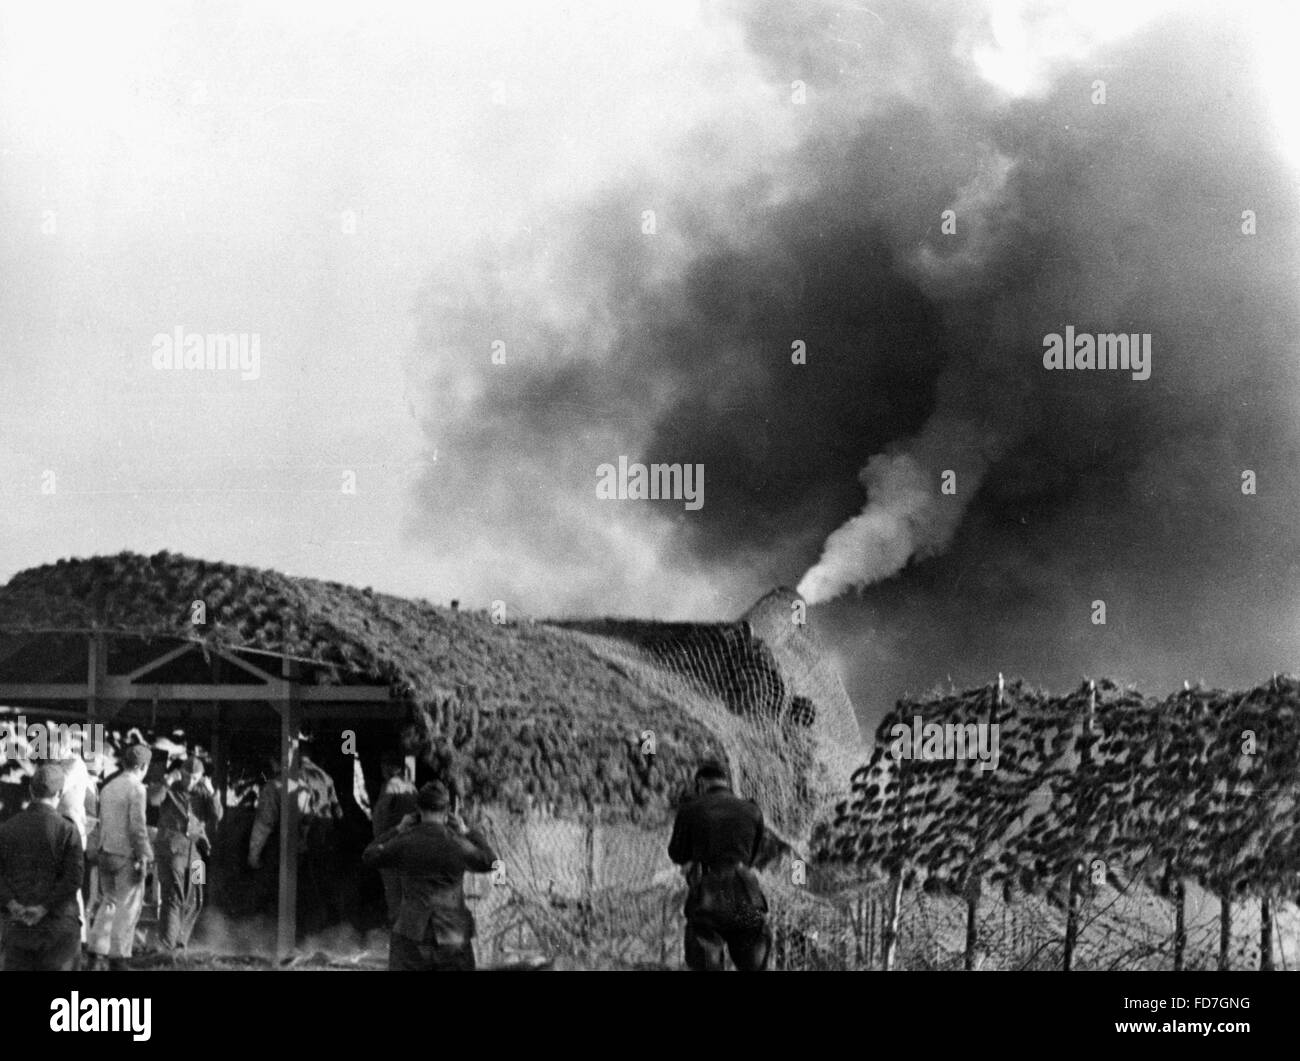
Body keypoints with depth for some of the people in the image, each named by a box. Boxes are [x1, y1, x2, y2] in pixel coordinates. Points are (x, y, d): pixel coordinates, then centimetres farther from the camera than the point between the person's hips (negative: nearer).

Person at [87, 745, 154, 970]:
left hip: (106, 853, 7)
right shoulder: (136, 789, -12)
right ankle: (117, 959, 5)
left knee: (108, 904, 16)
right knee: (127, 908, 2)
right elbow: (137, 827, -16)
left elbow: (102, 823, 14)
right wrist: (143, 858, -11)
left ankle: (96, 954, 13)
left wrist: (102, 849, 19)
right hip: (127, 856, -7)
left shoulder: (108, 788, 11)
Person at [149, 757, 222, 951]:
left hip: (194, 851, 4)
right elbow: (152, 799, -18)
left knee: (194, 902, 7)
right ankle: (166, 945, -11)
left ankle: (180, 943, 19)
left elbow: (217, 815, 1)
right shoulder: (170, 789, 2)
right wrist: (168, 781, -20)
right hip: (171, 849, -4)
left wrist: (211, 792, -10)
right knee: (173, 898, -12)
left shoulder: (202, 792, 11)